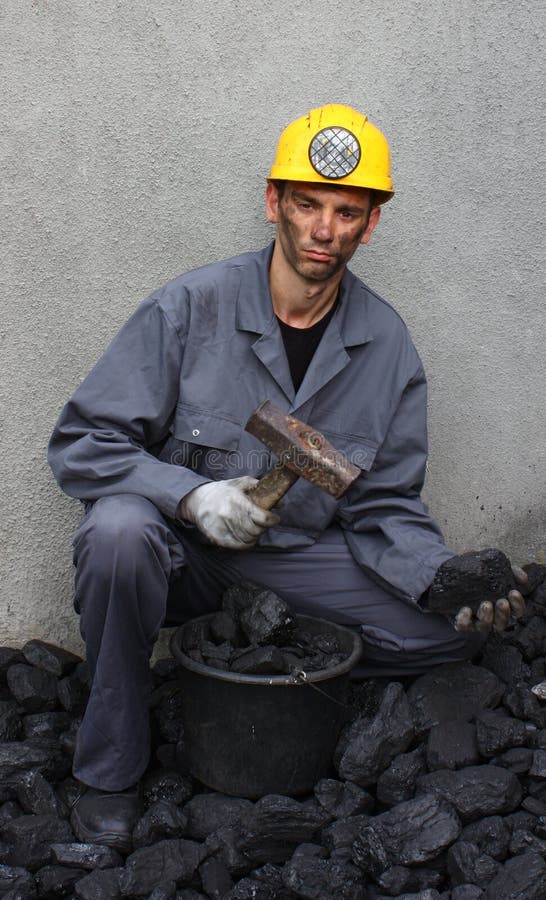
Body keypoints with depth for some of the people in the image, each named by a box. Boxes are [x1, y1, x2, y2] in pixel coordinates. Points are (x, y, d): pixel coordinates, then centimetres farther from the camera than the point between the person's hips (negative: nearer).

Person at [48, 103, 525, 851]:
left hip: (294, 555, 3)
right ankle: (111, 768, -14)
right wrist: (192, 497, -27)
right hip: (182, 553, -2)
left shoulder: (388, 345, -3)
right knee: (120, 530, -36)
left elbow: (385, 506, 1)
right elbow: (80, 443, -12)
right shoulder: (191, 307, -13)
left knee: (456, 623, -11)